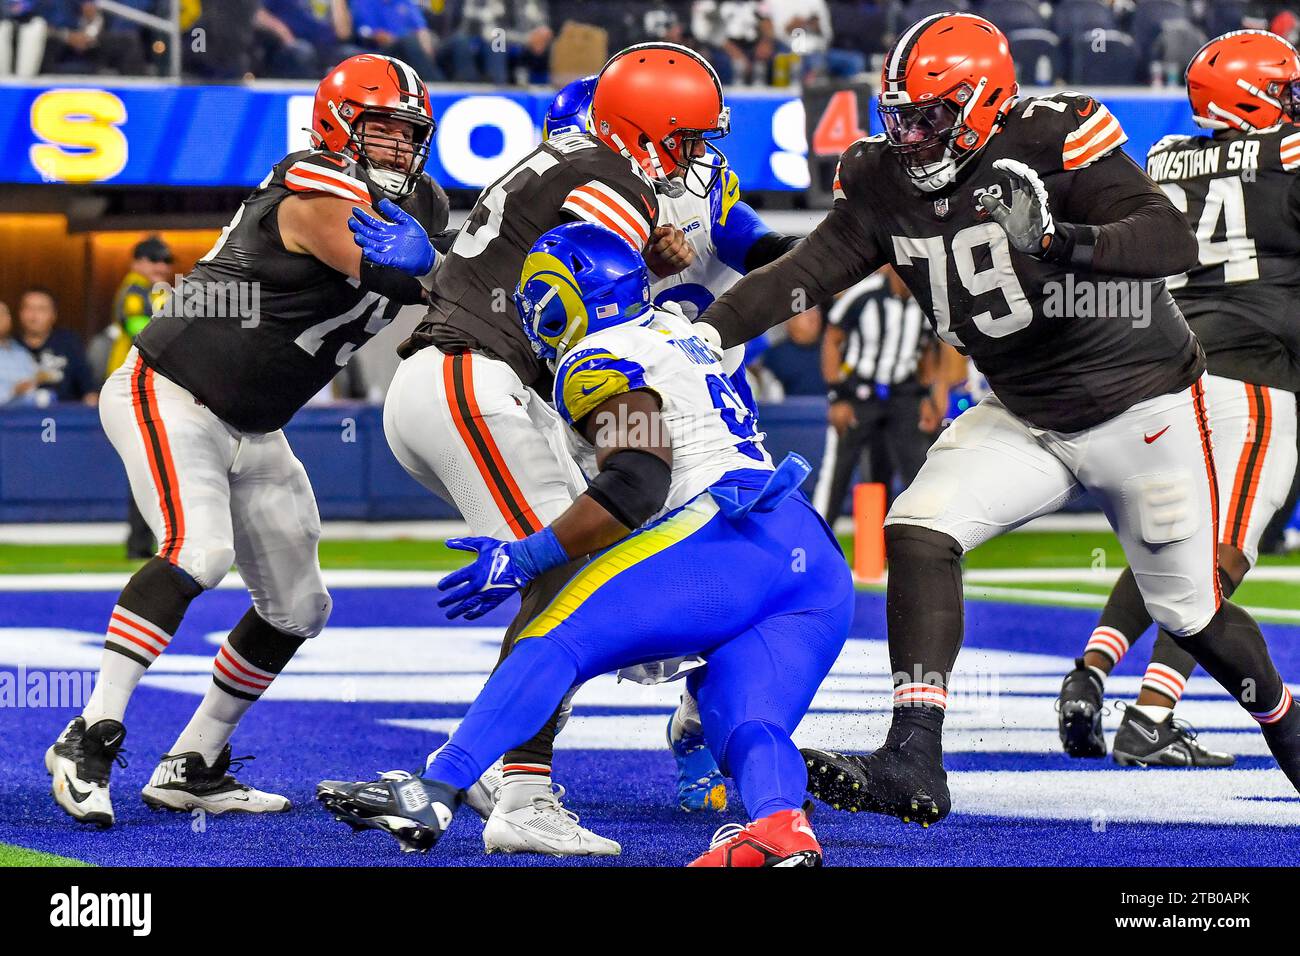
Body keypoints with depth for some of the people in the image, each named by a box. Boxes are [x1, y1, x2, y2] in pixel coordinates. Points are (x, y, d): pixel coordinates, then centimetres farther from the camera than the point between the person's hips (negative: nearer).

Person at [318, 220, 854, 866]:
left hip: (729, 536, -9)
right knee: (745, 726, -6)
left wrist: (525, 558, -8)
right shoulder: (675, 331, 30)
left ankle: (433, 794, -29)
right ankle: (780, 825, -39)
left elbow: (636, 483, -11)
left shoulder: (600, 359, 4)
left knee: (554, 646, -13)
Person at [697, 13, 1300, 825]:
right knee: (920, 529, -19)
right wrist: (702, 333, -23)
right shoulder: (889, 187, -4)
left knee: (1188, 610, 6)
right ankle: (914, 765, -22)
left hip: (1144, 405, -5)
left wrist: (1068, 242, -46)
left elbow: (1175, 240, -30)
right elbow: (803, 273, -10)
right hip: (1026, 417, 5)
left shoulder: (1049, 143, -22)